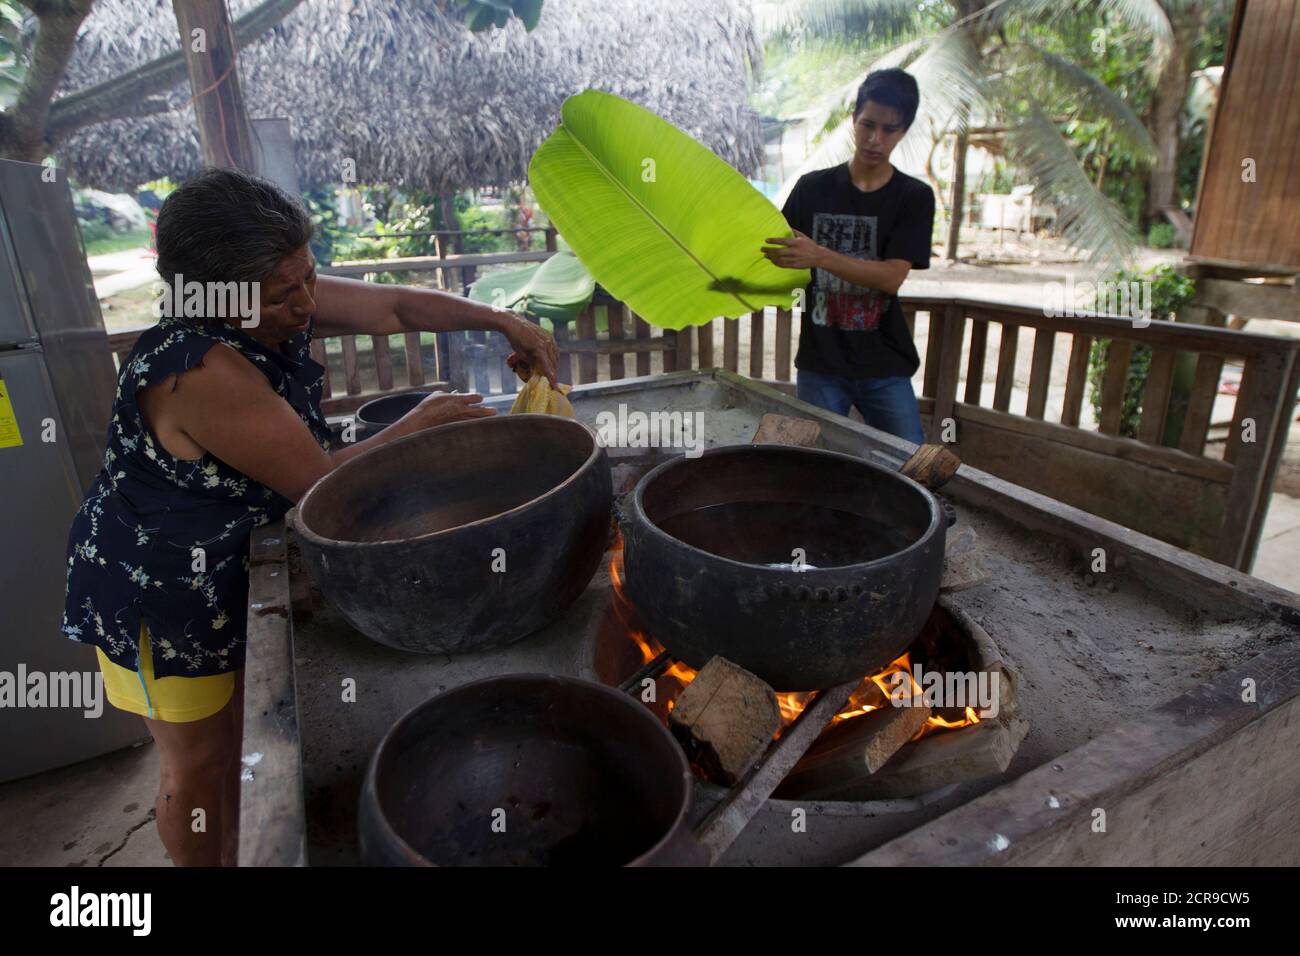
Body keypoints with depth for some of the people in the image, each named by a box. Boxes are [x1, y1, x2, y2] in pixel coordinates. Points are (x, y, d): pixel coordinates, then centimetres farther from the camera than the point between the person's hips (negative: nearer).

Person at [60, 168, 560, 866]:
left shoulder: (284, 302, -11)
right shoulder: (202, 371, -35)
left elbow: (397, 307, -1)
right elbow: (320, 480, -29)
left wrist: (503, 322, -10)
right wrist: (420, 423, -18)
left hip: (234, 570, 8)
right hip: (158, 592, -8)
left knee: (236, 737, 24)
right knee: (199, 762, 12)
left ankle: (233, 858, 46)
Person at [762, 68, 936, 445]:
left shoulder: (914, 197, 0)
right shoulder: (813, 187, 3)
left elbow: (892, 276, -13)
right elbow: (780, 259, 7)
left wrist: (819, 257, -25)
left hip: (885, 367, 0)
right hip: (820, 363, 1)